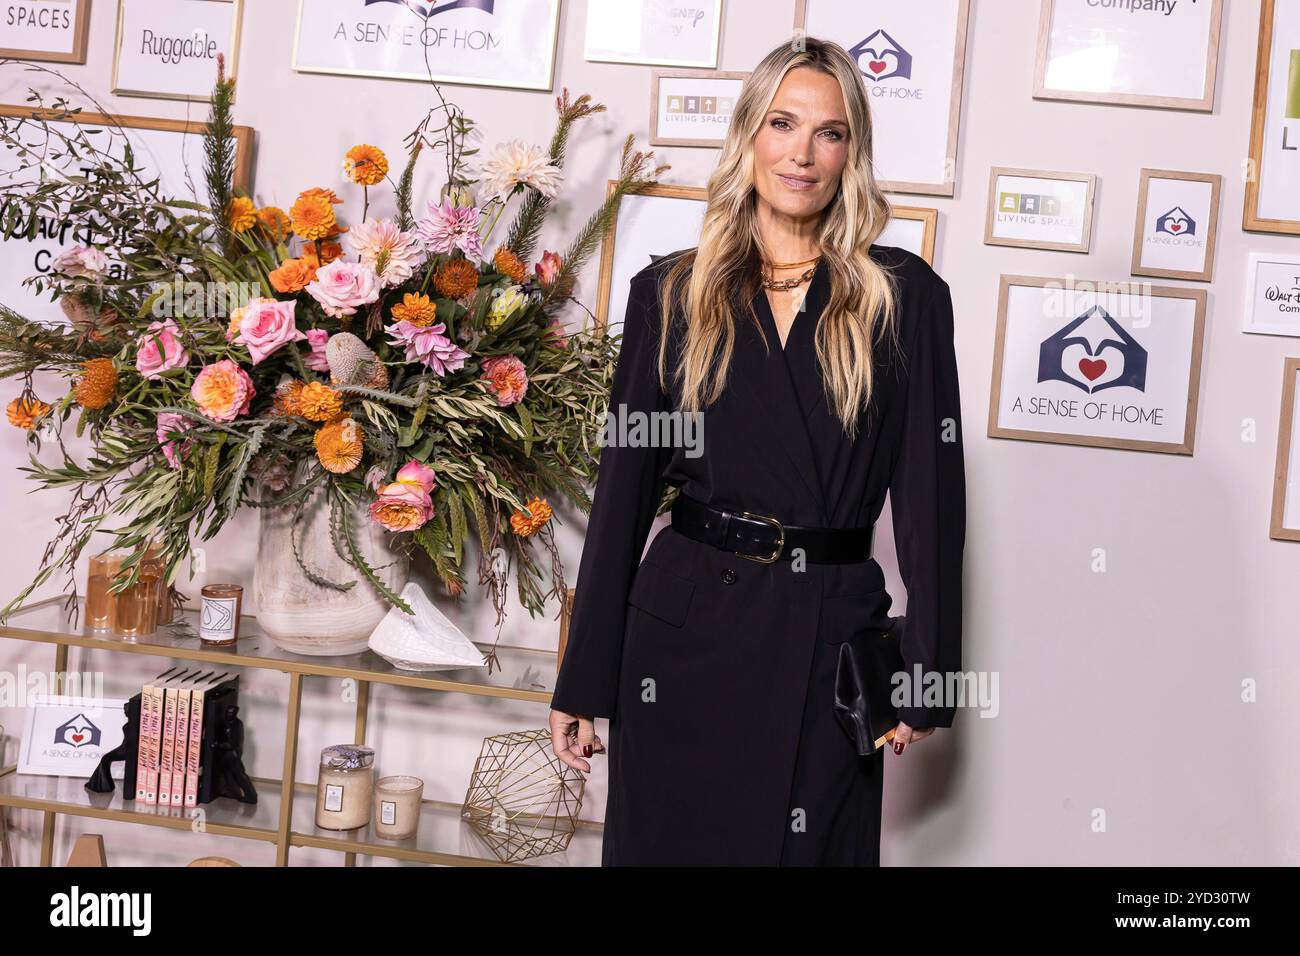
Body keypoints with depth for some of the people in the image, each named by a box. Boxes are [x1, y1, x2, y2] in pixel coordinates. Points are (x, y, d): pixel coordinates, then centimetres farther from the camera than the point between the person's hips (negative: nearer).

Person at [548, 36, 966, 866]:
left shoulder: (906, 296, 1)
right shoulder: (670, 294, 4)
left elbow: (930, 488, 0)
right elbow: (626, 486, 4)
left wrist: (928, 678, -4)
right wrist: (583, 683, 3)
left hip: (831, 640, -1)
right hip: (685, 630, 1)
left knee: (814, 849, 8)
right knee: (663, 843, 10)